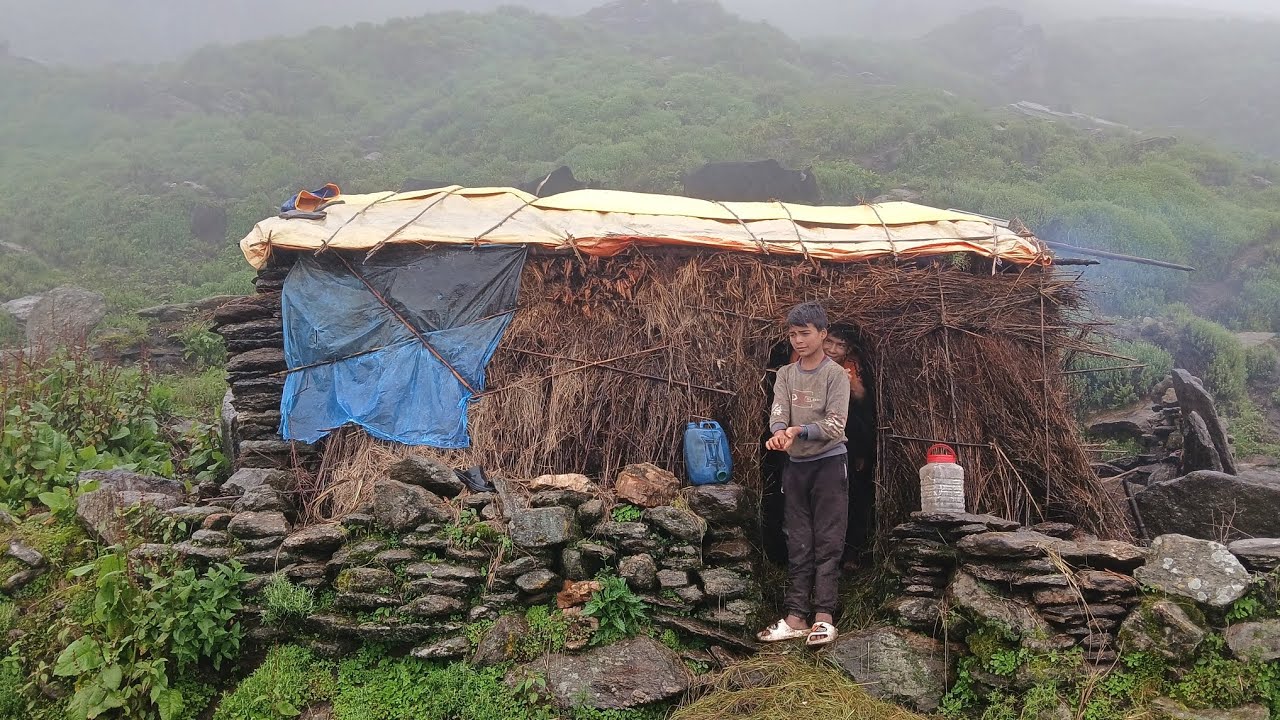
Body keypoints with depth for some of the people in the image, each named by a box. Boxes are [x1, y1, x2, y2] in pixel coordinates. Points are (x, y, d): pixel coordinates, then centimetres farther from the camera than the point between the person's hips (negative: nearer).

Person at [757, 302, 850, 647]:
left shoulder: (836, 375, -6)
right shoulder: (785, 375, 8)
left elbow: (835, 424, -15)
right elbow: (778, 413, -6)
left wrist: (799, 430, -29)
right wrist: (779, 432, -29)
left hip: (829, 463, -5)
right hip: (796, 465, 5)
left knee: (828, 542, -3)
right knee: (798, 544, 7)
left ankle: (824, 616, 1)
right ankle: (796, 617, 11)